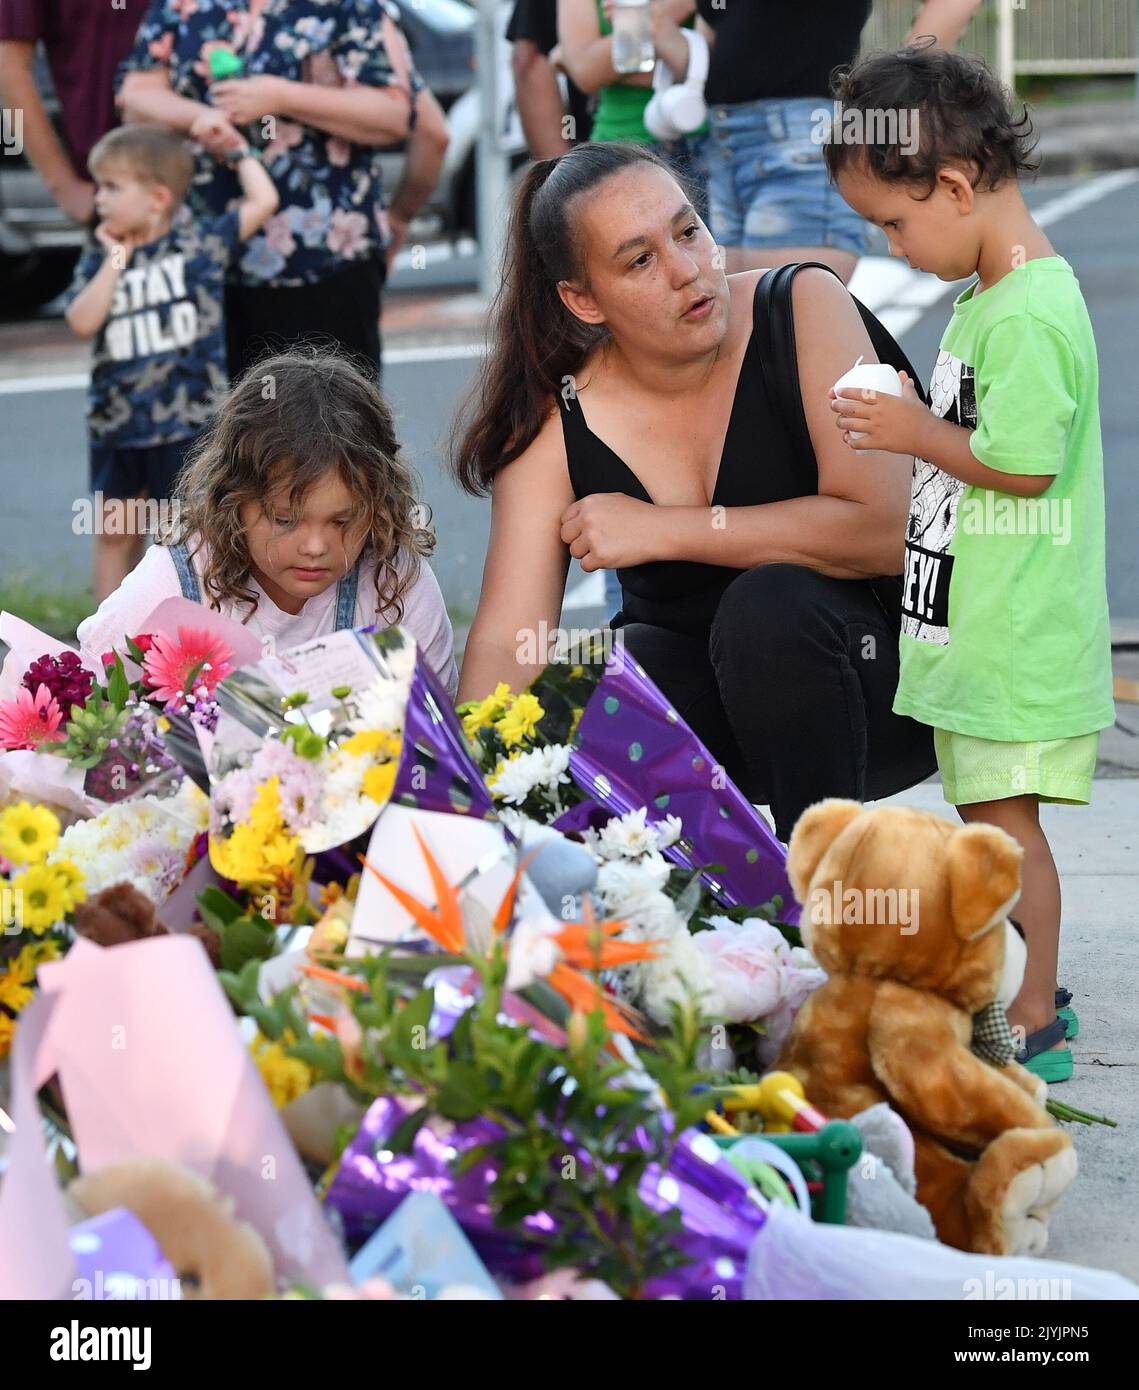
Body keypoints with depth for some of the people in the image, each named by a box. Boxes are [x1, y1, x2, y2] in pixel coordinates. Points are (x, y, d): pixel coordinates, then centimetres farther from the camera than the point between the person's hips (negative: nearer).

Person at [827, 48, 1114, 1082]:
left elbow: (1020, 463, -25)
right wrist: (912, 426, 6)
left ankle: (1031, 1028, 7)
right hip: (975, 624, 10)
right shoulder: (989, 294, 11)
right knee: (992, 819, 17)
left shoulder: (1028, 315, -21)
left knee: (1005, 819, -2)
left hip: (1014, 637, -10)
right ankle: (1033, 994, 29)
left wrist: (917, 432, -13)